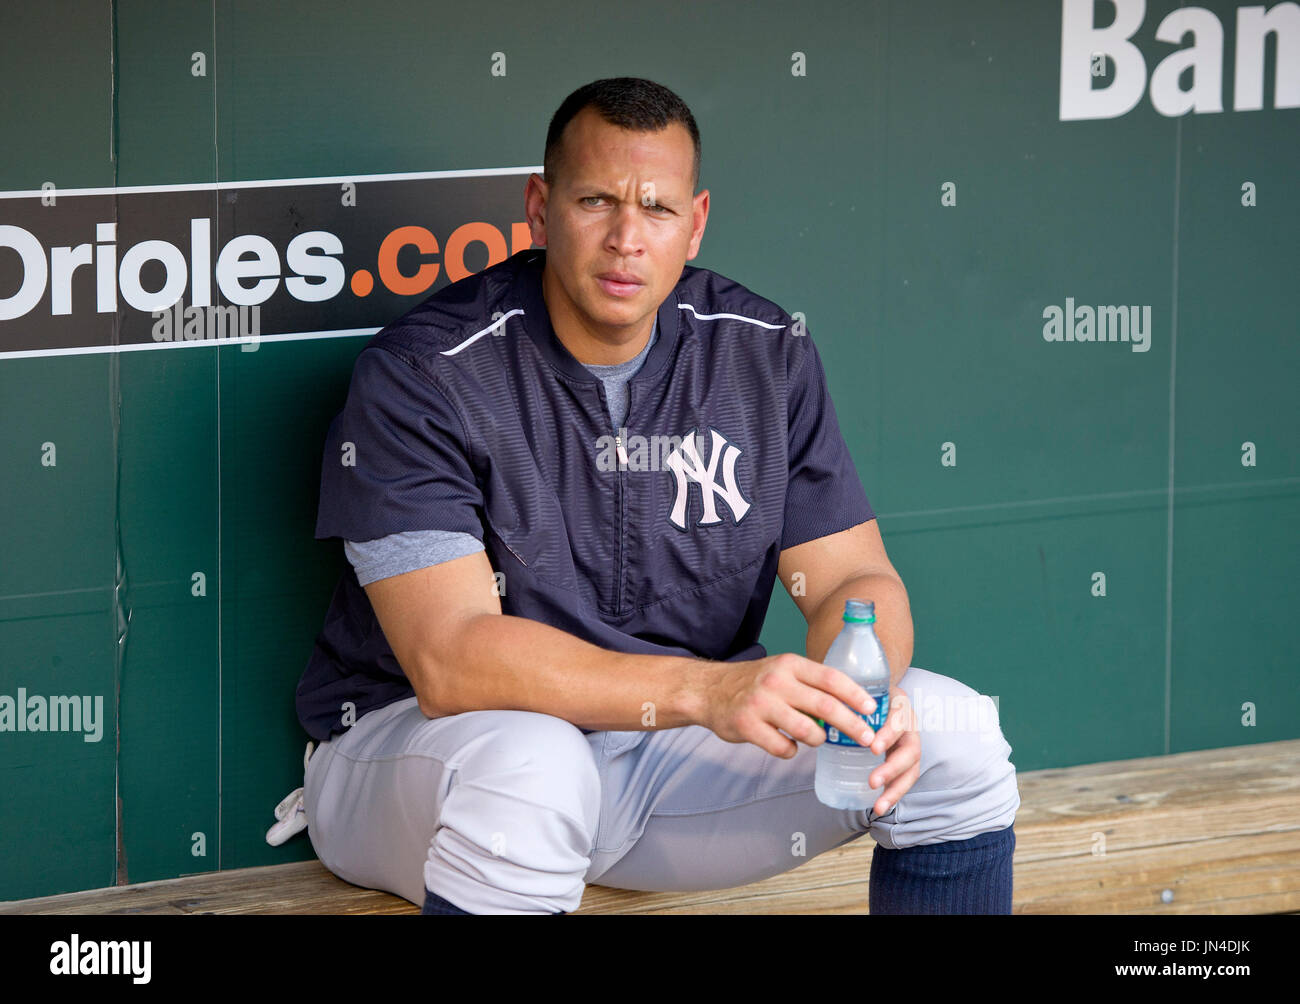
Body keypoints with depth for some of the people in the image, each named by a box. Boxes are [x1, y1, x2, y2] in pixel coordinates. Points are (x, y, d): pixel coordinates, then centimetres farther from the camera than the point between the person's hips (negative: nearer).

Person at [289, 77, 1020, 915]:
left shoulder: (767, 353, 1)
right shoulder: (422, 375, -17)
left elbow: (854, 578, 1)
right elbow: (451, 658, -27)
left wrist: (858, 692, -25)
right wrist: (704, 690, -39)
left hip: (673, 748, 5)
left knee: (952, 741, -12)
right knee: (528, 770, -40)